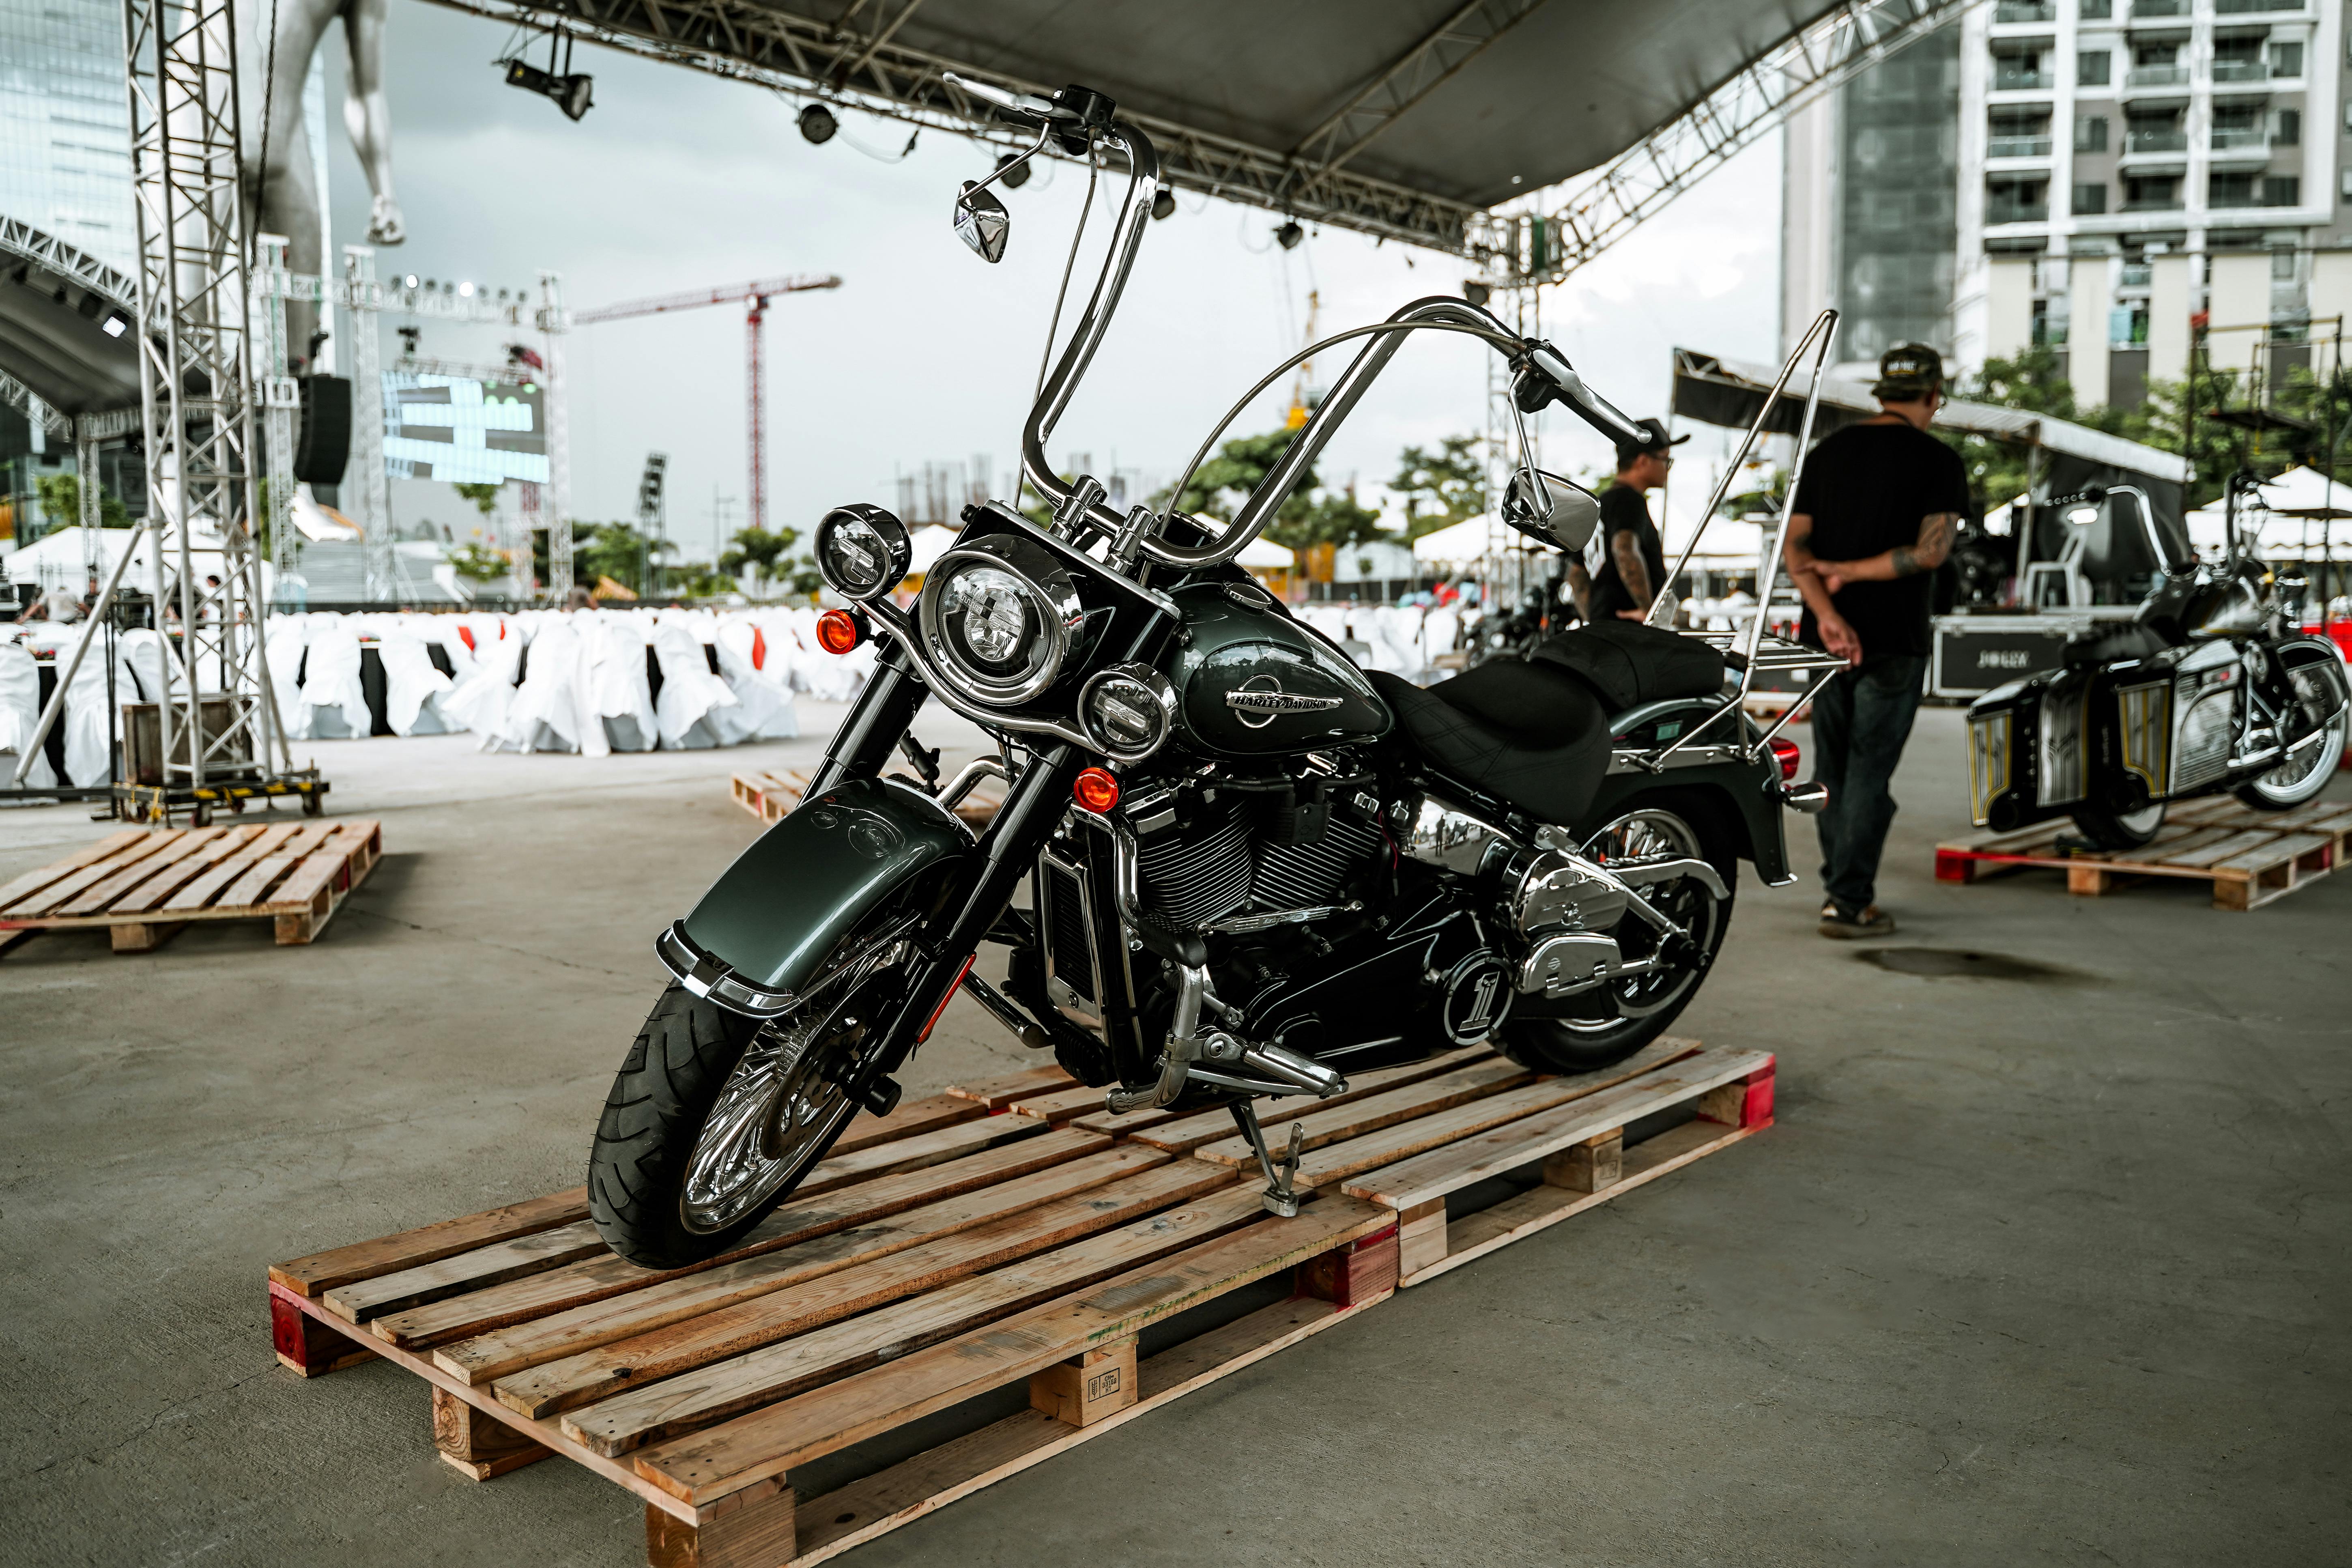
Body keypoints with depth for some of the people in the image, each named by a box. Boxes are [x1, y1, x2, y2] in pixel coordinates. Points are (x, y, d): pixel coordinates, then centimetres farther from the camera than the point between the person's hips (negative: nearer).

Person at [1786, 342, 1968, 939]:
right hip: (1893, 642, -5)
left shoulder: (1827, 452, 10)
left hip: (1825, 637, 5)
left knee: (1831, 768, 14)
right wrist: (1848, 571, -9)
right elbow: (1931, 552, -15)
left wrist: (1827, 614, -12)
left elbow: (1795, 545, -1)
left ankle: (1843, 887, 24)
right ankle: (1848, 902, 0)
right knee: (1869, 771, 0)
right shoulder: (1939, 461, -4)